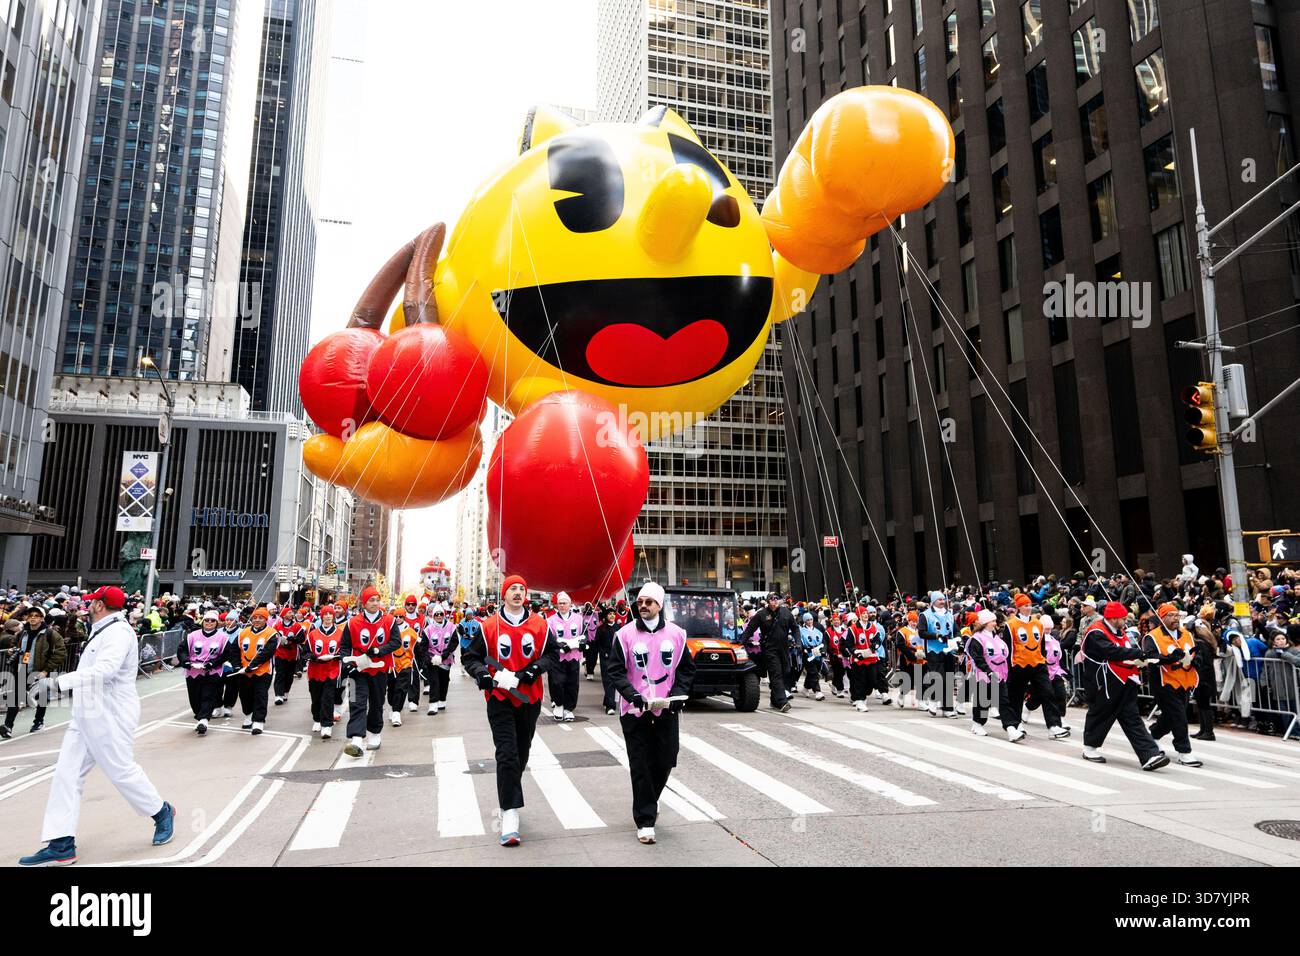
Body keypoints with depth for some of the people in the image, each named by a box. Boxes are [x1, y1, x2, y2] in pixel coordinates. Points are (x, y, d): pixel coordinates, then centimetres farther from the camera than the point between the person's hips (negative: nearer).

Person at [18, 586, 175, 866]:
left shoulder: (118, 631, -17)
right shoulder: (103, 631, 16)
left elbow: (104, 670, -31)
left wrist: (59, 682, -36)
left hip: (111, 716, -10)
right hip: (88, 715, 10)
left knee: (121, 771, -2)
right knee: (66, 774, 3)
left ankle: (161, 812, 20)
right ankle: (61, 846, 6)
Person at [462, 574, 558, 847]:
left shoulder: (539, 624, 1)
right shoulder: (489, 626, -3)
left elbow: (553, 653, 5)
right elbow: (470, 657, 2)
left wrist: (533, 669, -11)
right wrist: (481, 674, -16)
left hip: (530, 698, 3)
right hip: (500, 698, -3)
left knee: (521, 752, 16)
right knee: (507, 754, -11)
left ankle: (509, 794, 39)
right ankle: (510, 815, -10)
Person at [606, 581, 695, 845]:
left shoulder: (676, 634, 2)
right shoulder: (625, 634, -5)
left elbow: (687, 668, 9)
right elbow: (616, 670, -5)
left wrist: (678, 694, -6)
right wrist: (631, 694, -18)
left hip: (666, 709, 3)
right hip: (635, 709, -2)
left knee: (665, 761, 10)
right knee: (640, 765, 0)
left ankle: (649, 802, 38)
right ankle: (645, 820, 12)